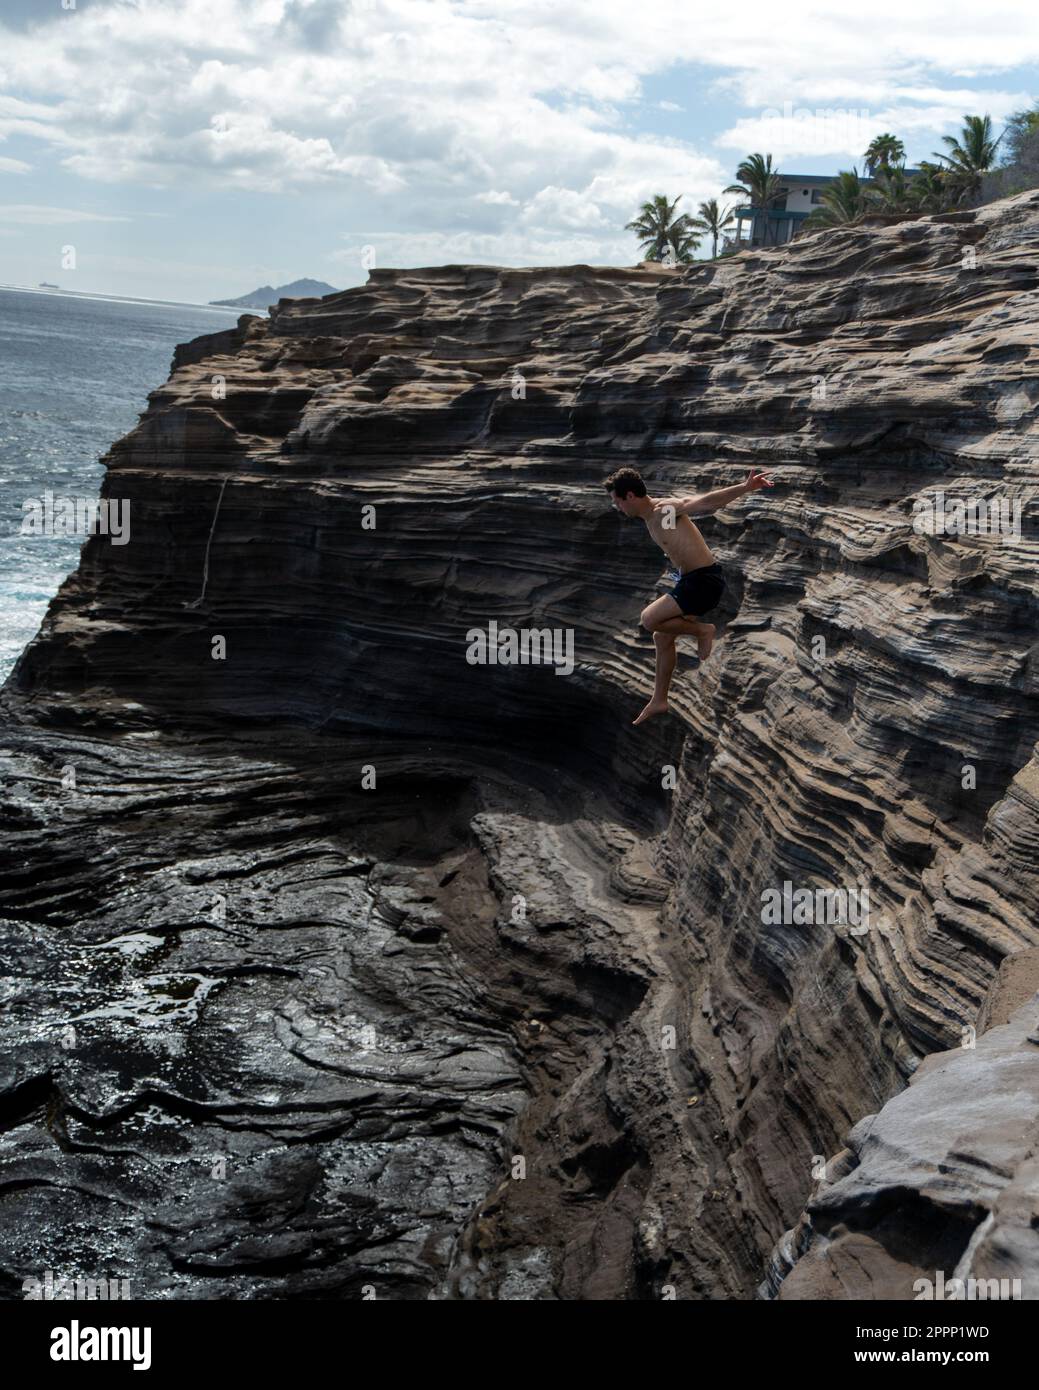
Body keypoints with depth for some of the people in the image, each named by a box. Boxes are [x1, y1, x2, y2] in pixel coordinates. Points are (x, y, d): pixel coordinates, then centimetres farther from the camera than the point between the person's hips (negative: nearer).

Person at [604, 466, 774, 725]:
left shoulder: (665, 509, -17)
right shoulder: (650, 517, 11)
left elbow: (705, 501, -28)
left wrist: (746, 487, -37)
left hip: (705, 580, -10)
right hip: (692, 580, 10)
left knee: (649, 619, -16)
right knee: (662, 638, 16)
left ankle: (702, 630, 2)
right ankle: (659, 701, 28)